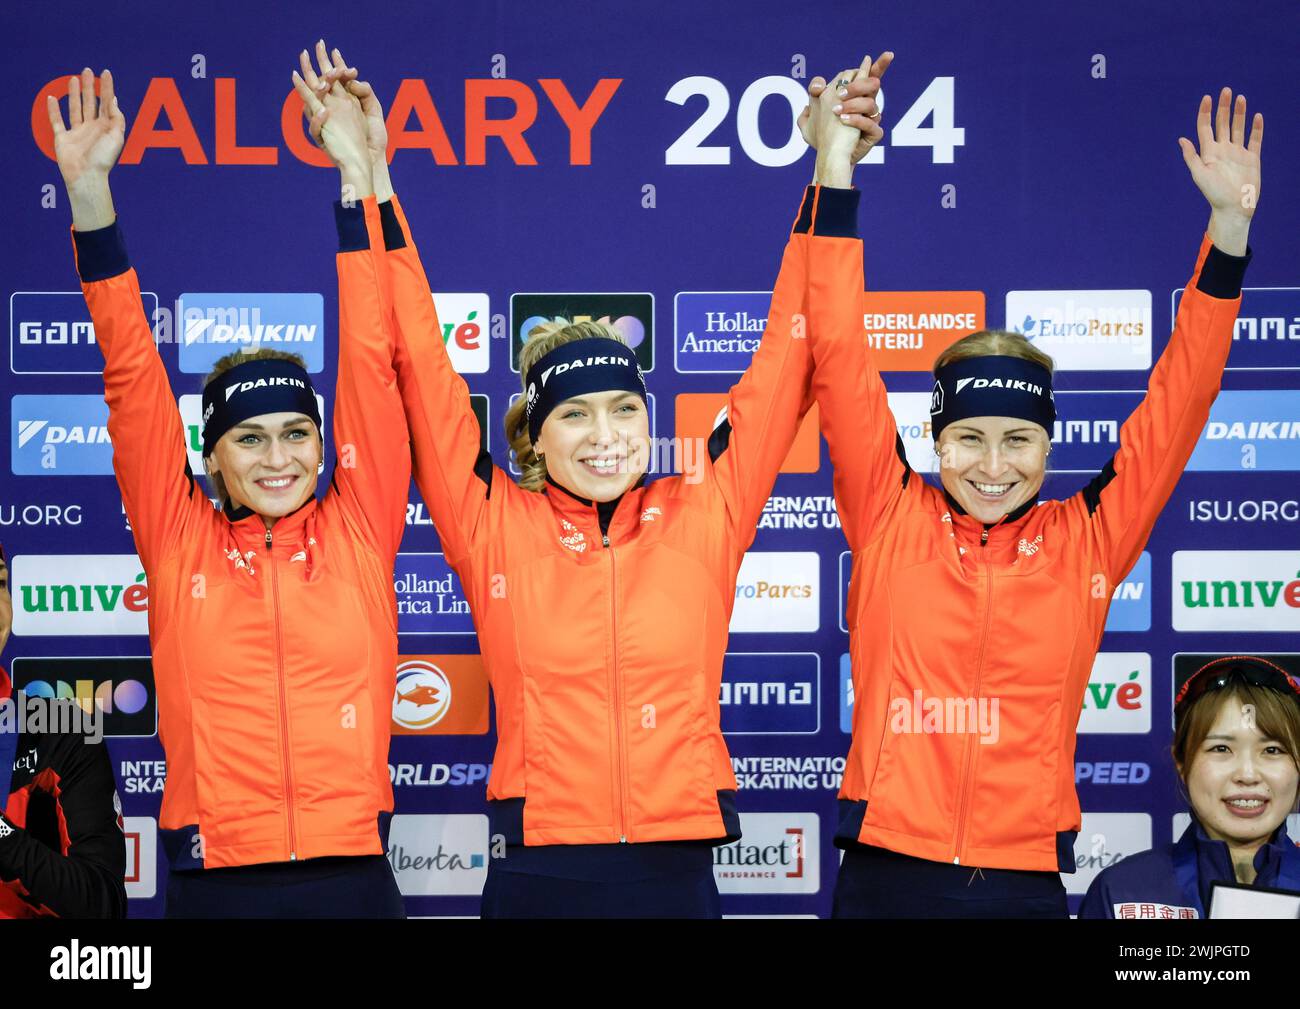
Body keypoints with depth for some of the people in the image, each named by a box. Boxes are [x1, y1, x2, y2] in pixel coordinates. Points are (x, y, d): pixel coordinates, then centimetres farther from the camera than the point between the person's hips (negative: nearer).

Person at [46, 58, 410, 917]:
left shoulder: (357, 533, 6)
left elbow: (369, 363, 4)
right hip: (213, 880, 0)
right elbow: (133, 373, 3)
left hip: (352, 874, 0)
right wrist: (90, 192, -2)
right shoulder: (179, 543, 6)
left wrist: (357, 176, 1)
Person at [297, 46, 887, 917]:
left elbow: (785, 366, 6)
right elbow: (422, 370, 2)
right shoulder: (493, 529, 2)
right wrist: (371, 180, -1)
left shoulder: (702, 519, 4)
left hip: (679, 868, 1)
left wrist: (829, 176, 3)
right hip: (538, 872, -1)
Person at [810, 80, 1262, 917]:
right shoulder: (890, 521, 2)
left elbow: (1180, 400, 4)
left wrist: (1229, 226, -1)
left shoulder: (1086, 542, 4)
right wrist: (836, 179, -5)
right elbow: (841, 361, -1)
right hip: (889, 872, -1)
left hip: (1028, 879, 1)